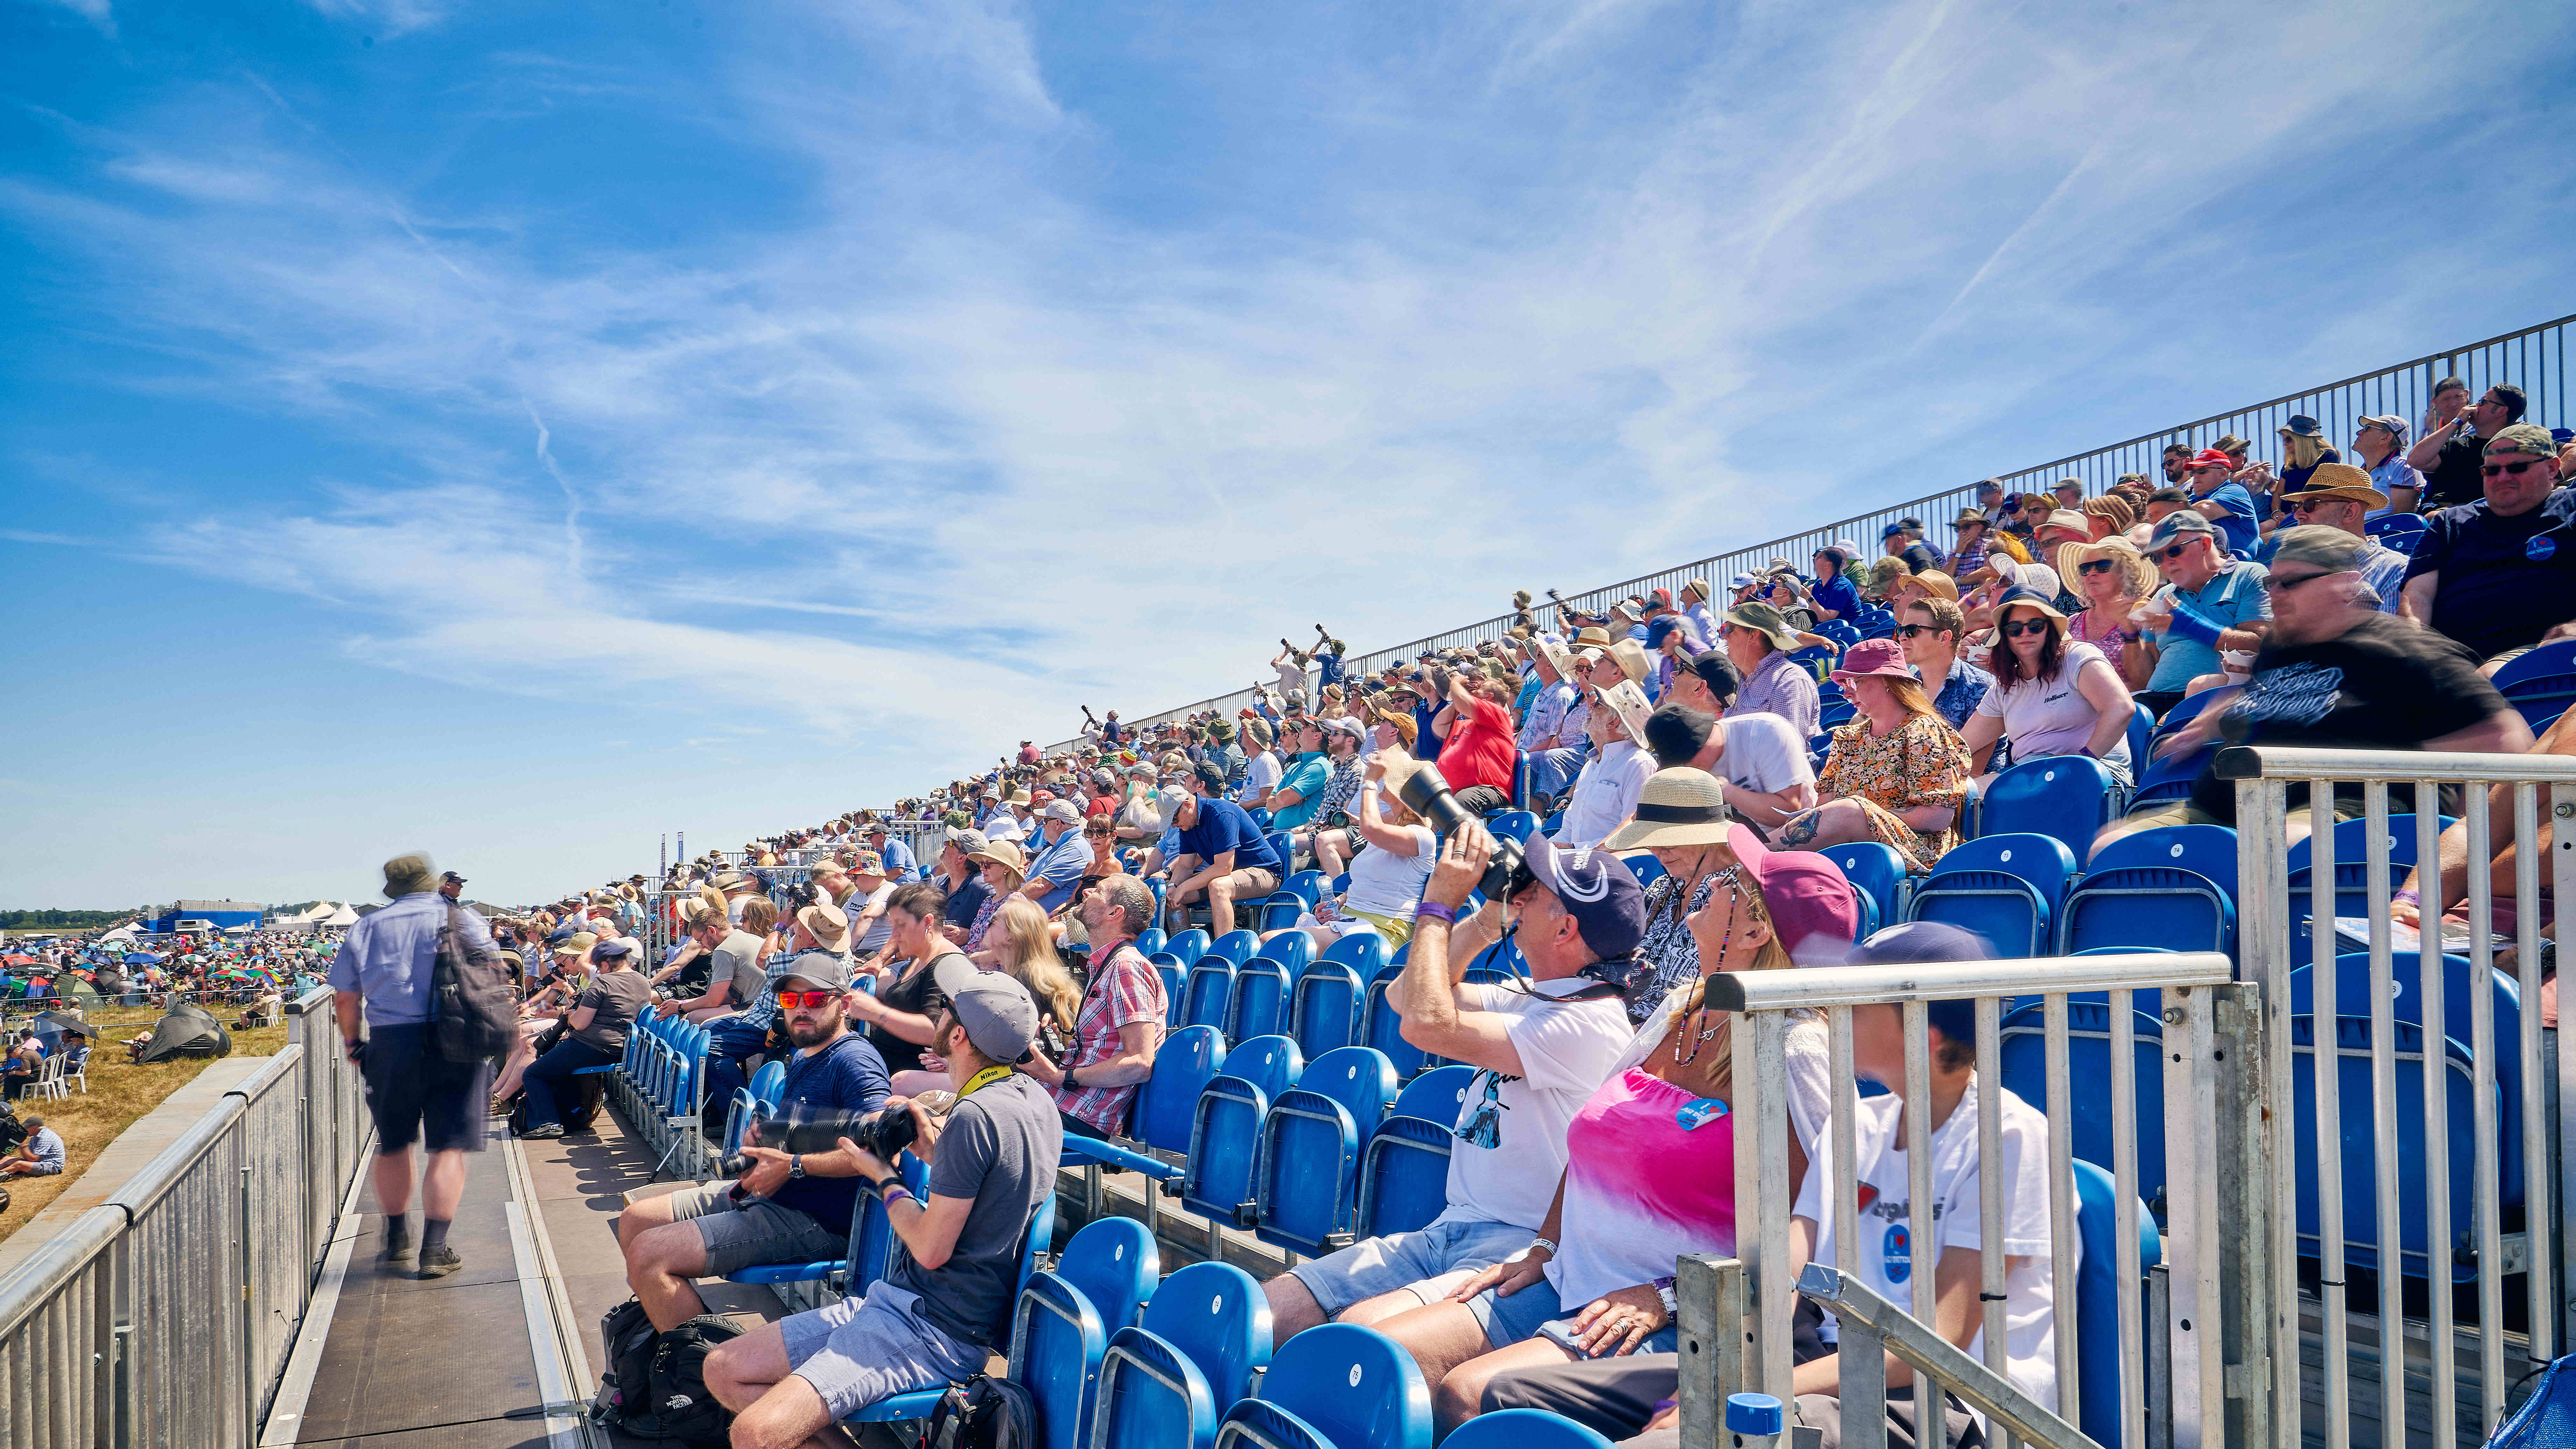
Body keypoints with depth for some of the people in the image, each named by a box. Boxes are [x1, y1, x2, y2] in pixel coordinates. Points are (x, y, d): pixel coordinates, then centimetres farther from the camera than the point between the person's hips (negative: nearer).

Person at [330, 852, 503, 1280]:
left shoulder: (366, 928, 10)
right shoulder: (463, 919, 2)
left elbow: (345, 998, 8)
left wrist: (353, 1044, 21)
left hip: (390, 1044, 3)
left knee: (393, 1145, 19)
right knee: (449, 1148, 2)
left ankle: (397, 1238, 31)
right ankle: (435, 1249, 0)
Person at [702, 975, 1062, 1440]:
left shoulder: (975, 1115, -21)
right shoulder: (1033, 1096, 7)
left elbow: (931, 1249, -18)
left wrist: (883, 1176, -2)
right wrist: (935, 1153, 8)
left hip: (936, 1332, -10)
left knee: (754, 1432, -25)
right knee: (723, 1370, 7)